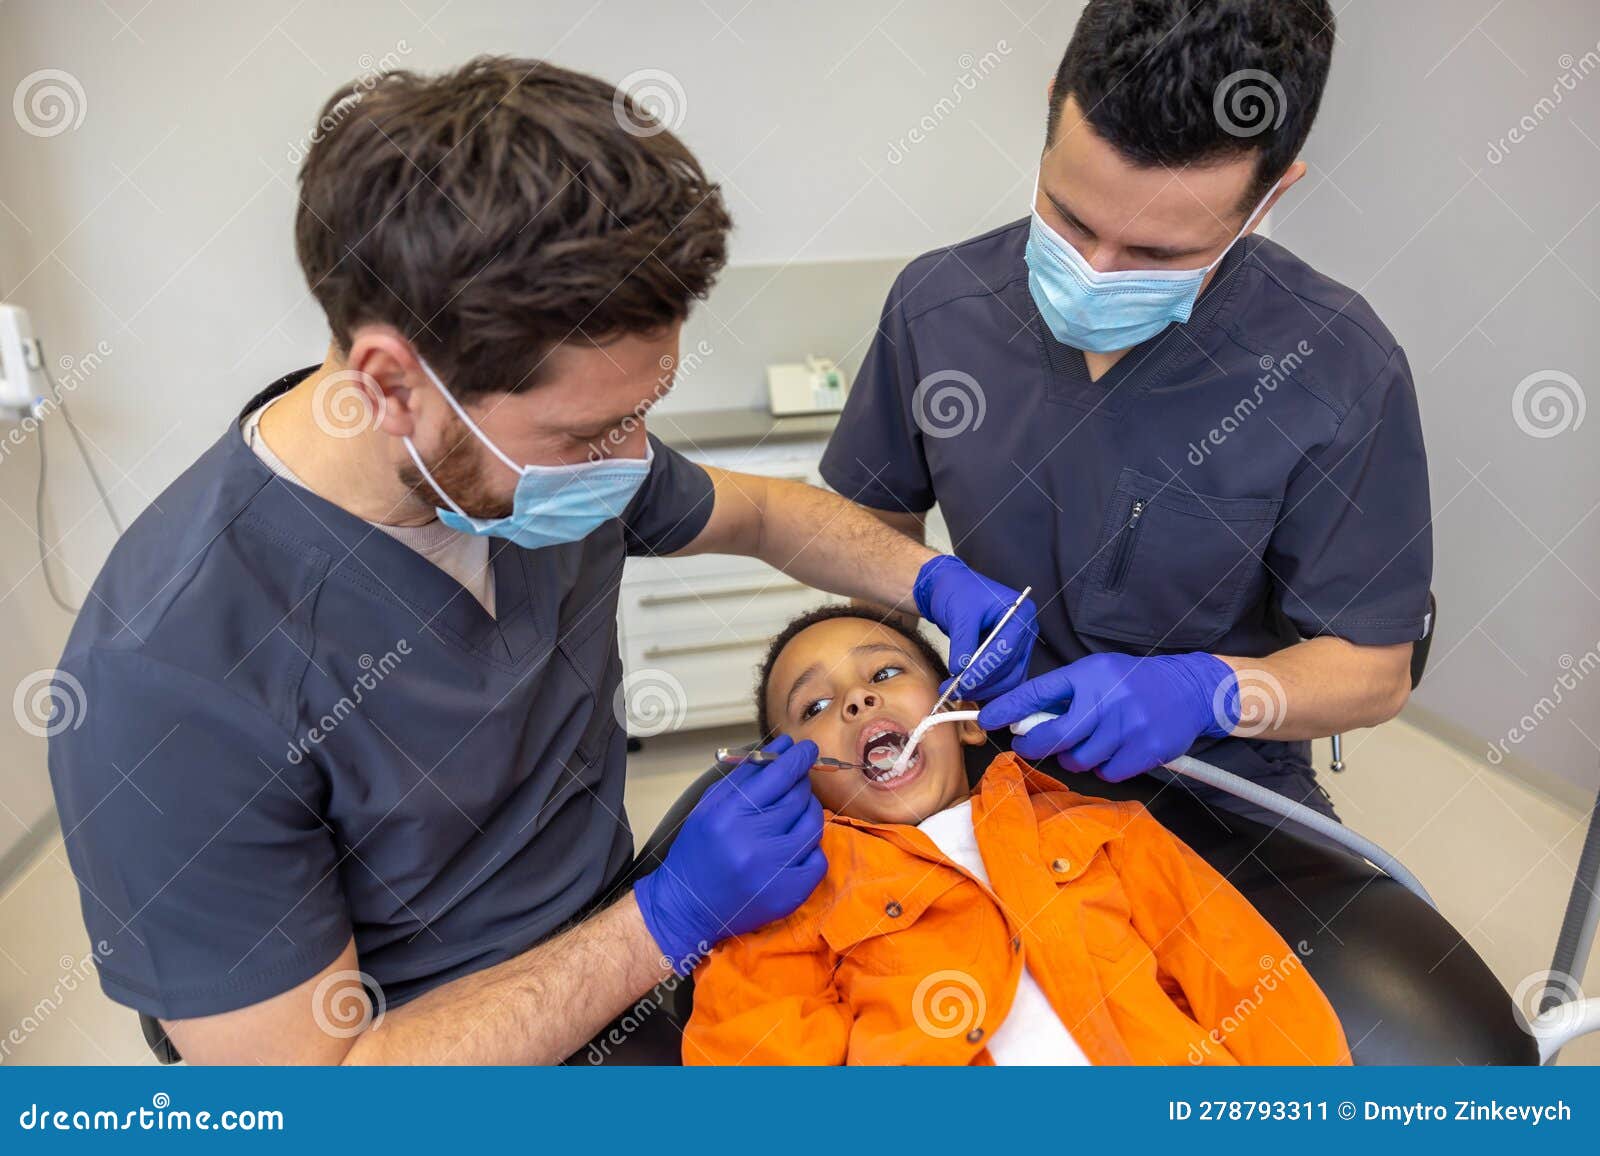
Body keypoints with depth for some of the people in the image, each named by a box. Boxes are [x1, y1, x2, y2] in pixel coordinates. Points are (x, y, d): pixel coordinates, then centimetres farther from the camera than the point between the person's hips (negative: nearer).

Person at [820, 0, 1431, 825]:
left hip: (1218, 792, 0)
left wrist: (1204, 690, -25)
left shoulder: (1342, 371, -16)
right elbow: (869, 516, 5)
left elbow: (1372, 669, -8)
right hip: (994, 763, 1)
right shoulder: (937, 303, -10)